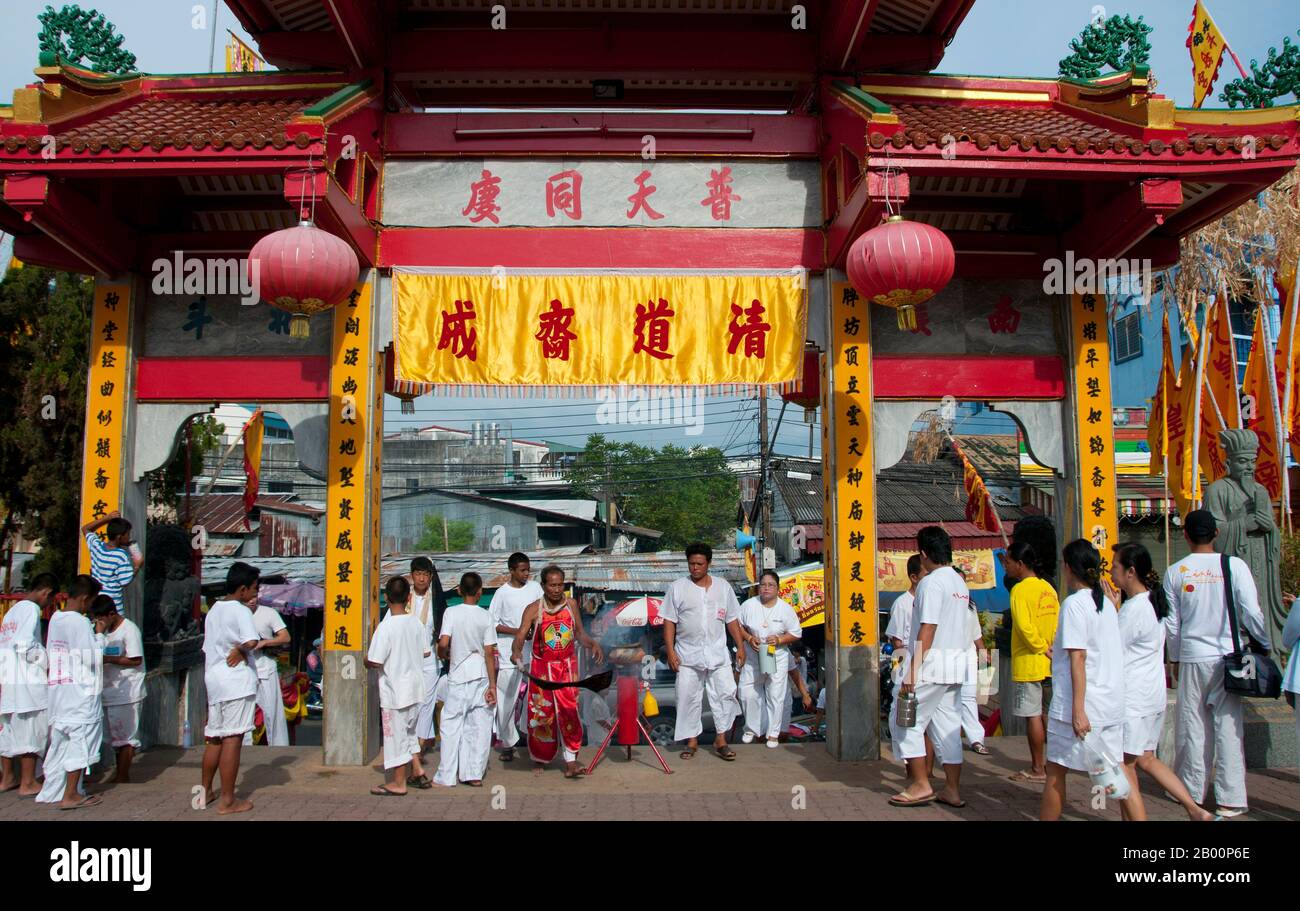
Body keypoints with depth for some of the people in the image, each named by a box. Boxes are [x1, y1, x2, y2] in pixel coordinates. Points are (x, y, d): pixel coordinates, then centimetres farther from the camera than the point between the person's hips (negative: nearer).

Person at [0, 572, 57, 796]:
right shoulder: (31, 609, -11)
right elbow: (26, 646, -20)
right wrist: (50, 660, -9)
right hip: (27, 681, -9)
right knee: (32, 729, -1)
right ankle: (28, 783, 3)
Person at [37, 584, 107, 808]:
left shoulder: (55, 618, 7)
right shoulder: (81, 623, -17)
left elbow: (51, 653, 15)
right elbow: (92, 659, -17)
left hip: (58, 690, 8)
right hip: (81, 691, -8)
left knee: (60, 741, 16)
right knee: (81, 741, 0)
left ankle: (52, 791, 24)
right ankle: (70, 796, 4)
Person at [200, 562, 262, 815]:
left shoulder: (213, 611, 16)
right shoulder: (241, 611, -11)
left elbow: (207, 650, 20)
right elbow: (251, 642, -24)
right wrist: (240, 650, -8)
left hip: (214, 681, 8)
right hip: (237, 682, -8)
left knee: (214, 738, 18)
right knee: (232, 739, -4)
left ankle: (205, 792, 28)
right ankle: (227, 800, 0)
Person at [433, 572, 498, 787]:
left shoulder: (451, 612, -7)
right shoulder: (485, 616, -2)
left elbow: (443, 643, -16)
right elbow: (489, 653, -3)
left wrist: (443, 655, 8)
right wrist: (492, 686, 0)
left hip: (458, 678, -1)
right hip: (481, 677, 1)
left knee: (452, 725, 6)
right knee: (479, 726, 8)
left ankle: (447, 776, 8)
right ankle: (474, 774, 10)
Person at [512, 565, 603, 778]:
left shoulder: (571, 604, 2)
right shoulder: (533, 610, -7)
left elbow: (579, 633, 11)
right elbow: (520, 636, -15)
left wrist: (593, 644, -7)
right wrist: (516, 651, -36)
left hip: (568, 666, 1)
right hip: (542, 668, -1)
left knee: (570, 710, -8)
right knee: (542, 713, 5)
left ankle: (570, 762, -5)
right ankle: (541, 759, 23)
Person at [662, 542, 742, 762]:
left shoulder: (723, 587, 7)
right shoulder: (677, 587, 0)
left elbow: (732, 620, 11)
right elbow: (669, 621, -1)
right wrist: (670, 651, -8)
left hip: (718, 654, 1)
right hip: (688, 655, -1)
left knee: (726, 694, -3)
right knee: (688, 698, 2)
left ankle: (721, 740, 8)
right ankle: (692, 740, 16)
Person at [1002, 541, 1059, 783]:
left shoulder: (1021, 589, -15)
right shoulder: (1048, 588, 10)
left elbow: (1025, 626, -23)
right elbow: (1057, 621, 12)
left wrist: (1041, 648, -12)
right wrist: (1049, 648, 9)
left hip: (1028, 663, -8)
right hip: (1049, 664, 8)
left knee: (1032, 716, -1)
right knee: (1047, 715, 14)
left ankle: (1037, 769, 6)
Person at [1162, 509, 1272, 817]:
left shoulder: (1175, 572, -2)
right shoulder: (1235, 565, -6)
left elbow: (1171, 624, 3)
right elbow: (1251, 614, -7)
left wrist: (1175, 659, 15)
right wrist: (1266, 645, 9)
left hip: (1192, 657, 1)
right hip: (1228, 656, -1)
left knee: (1193, 725, 10)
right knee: (1229, 725, 4)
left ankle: (1192, 791, 18)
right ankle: (1230, 798, 6)